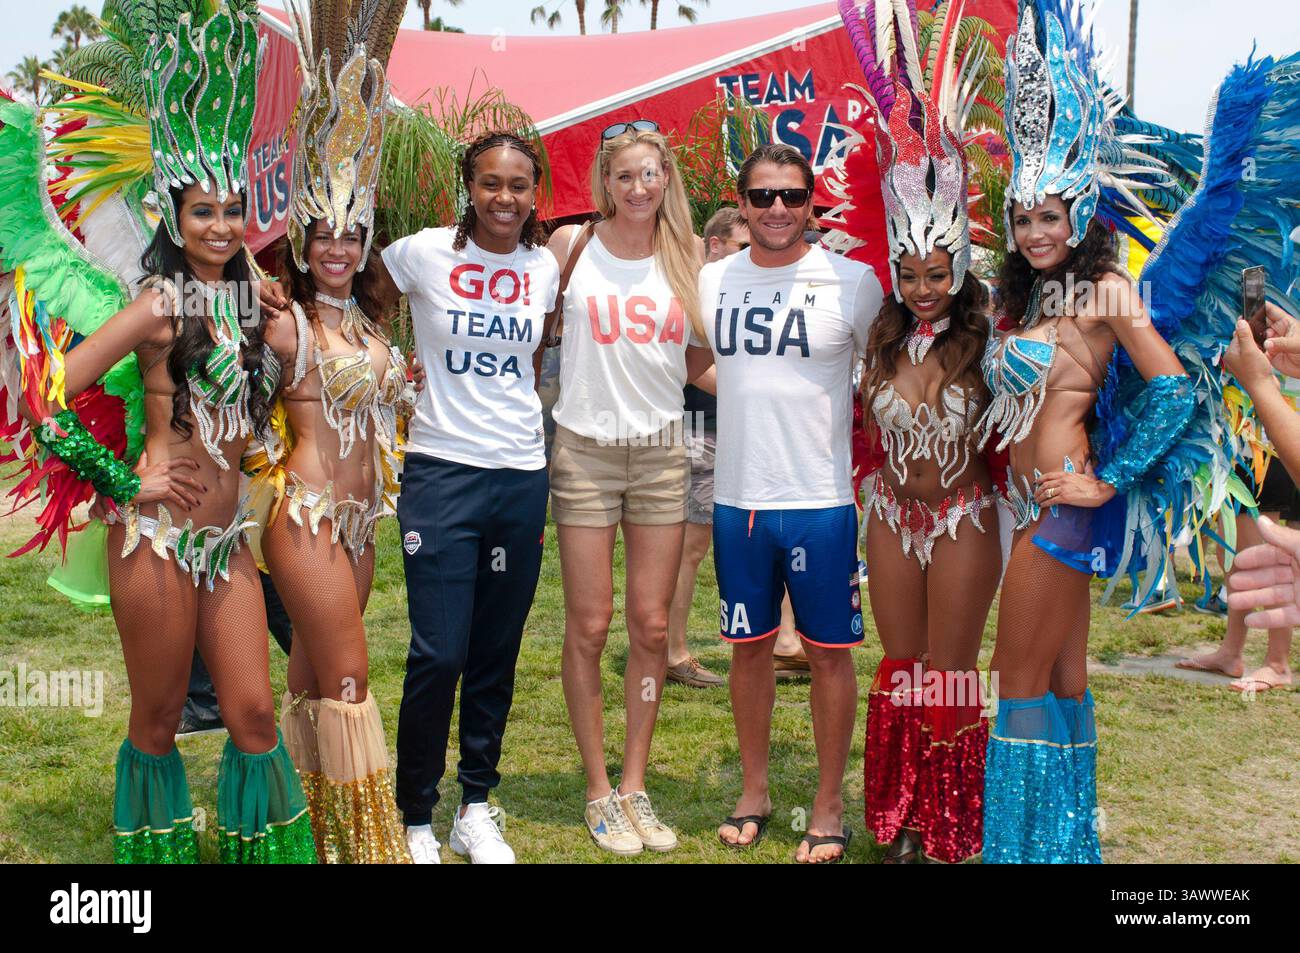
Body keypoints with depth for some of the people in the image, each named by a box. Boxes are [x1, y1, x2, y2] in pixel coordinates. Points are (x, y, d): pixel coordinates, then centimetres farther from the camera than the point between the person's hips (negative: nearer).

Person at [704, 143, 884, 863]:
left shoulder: (851, 281, -5)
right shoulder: (713, 280, 4)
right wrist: (746, 398, 7)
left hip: (822, 500, -3)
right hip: (737, 499, 3)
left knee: (829, 650, 6)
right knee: (750, 645, 13)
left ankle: (828, 805, 20)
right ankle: (753, 791, 29)